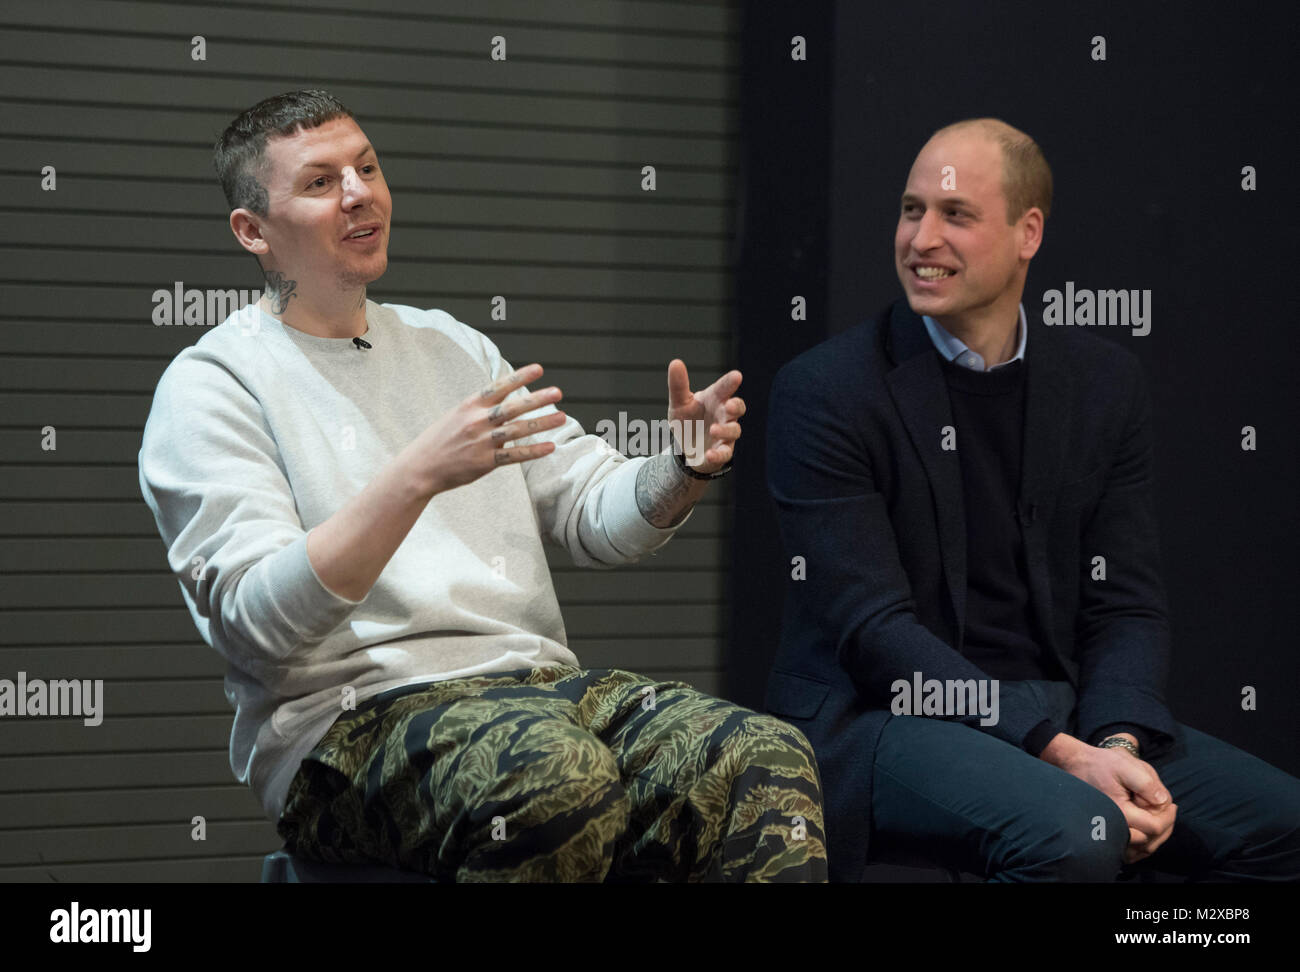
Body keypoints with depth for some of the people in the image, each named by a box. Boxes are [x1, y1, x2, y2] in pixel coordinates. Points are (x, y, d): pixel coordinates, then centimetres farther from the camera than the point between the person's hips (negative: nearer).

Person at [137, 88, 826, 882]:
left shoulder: (450, 347, 23)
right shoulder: (211, 385, 2)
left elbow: (598, 513, 19)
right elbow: (256, 621, -13)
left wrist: (687, 469, -4)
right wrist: (418, 475, -24)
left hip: (537, 683, 6)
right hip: (350, 721, -6)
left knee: (769, 757, -23)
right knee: (555, 770, -39)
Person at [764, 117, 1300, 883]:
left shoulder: (1106, 383, 9)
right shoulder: (825, 392, -6)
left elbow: (1126, 605, 6)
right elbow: (872, 627, -14)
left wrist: (1117, 744, -16)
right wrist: (1062, 756, -22)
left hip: (1062, 719, 5)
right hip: (881, 722, -5)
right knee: (1071, 834, -33)